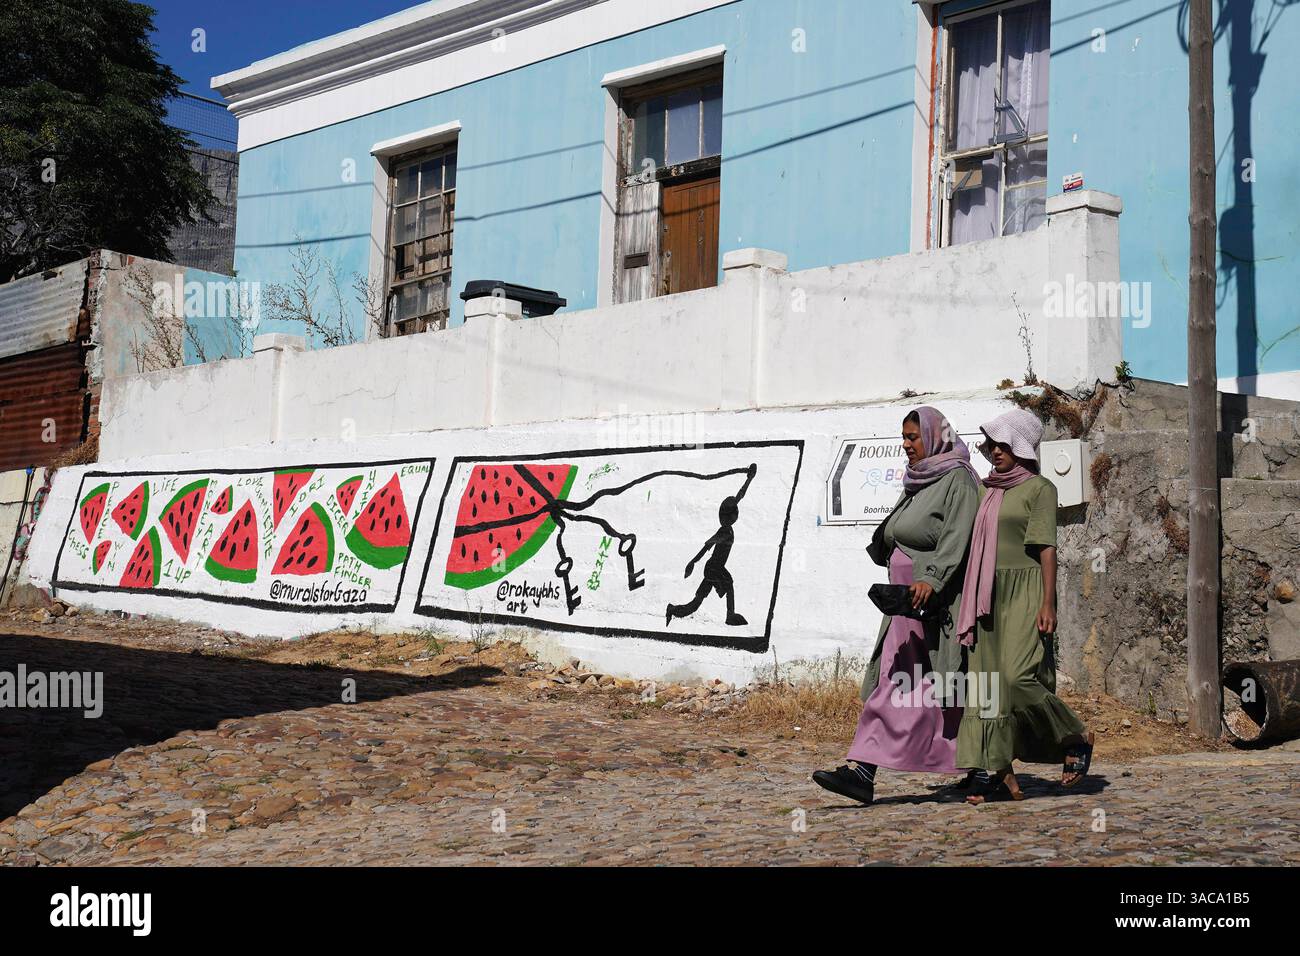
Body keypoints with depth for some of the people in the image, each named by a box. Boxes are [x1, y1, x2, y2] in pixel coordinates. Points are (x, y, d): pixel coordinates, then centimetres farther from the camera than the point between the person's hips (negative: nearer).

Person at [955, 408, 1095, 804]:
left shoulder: (1040, 488, -2)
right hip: (989, 597, 7)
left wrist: (1048, 603, -16)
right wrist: (970, 604, 14)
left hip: (1025, 593, -7)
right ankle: (1001, 776, 0)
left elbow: (1047, 548, -9)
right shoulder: (987, 490, 16)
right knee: (987, 681, -1)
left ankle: (1076, 738, 7)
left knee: (1018, 676, -17)